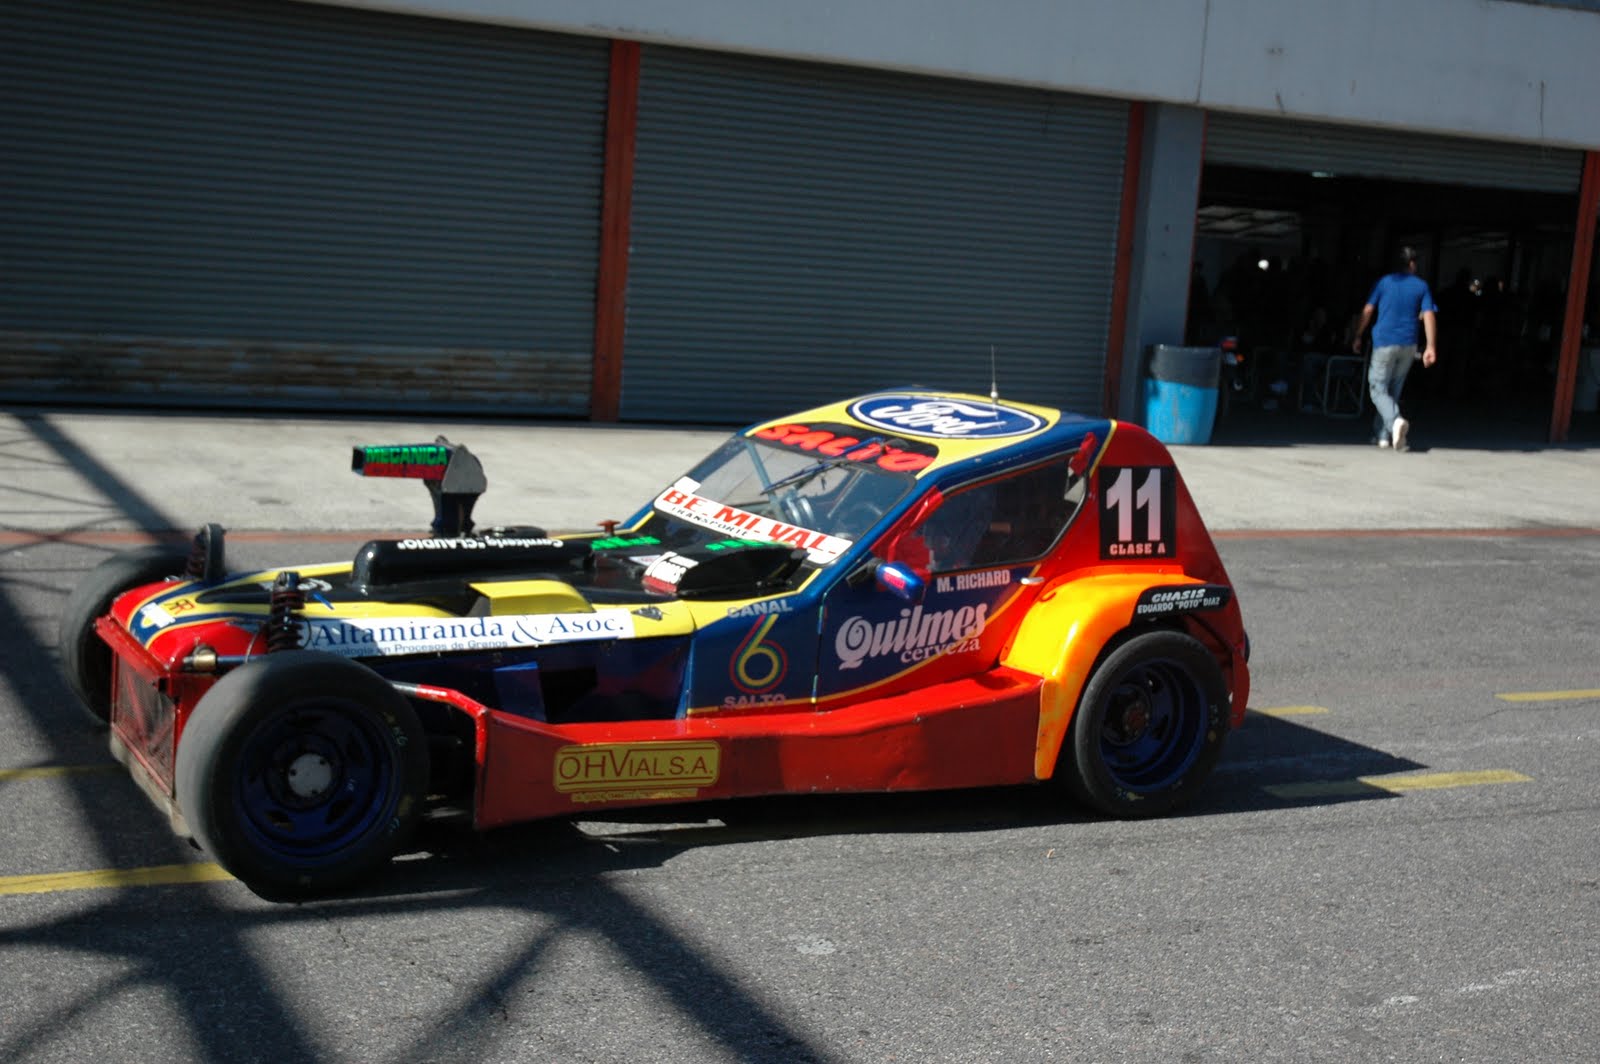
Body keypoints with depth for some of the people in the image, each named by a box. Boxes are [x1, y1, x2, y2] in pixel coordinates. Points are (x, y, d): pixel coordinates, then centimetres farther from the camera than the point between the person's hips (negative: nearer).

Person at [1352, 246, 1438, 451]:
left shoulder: (1384, 282, 2)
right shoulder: (1422, 286, 6)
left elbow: (1368, 311, -1)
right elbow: (1429, 315, -3)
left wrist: (1358, 337, 8)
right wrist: (1430, 347, -5)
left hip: (1385, 343, -3)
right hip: (1409, 345, 3)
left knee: (1378, 389, -2)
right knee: (1393, 391, 15)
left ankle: (1395, 420, -30)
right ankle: (1383, 435, 17)